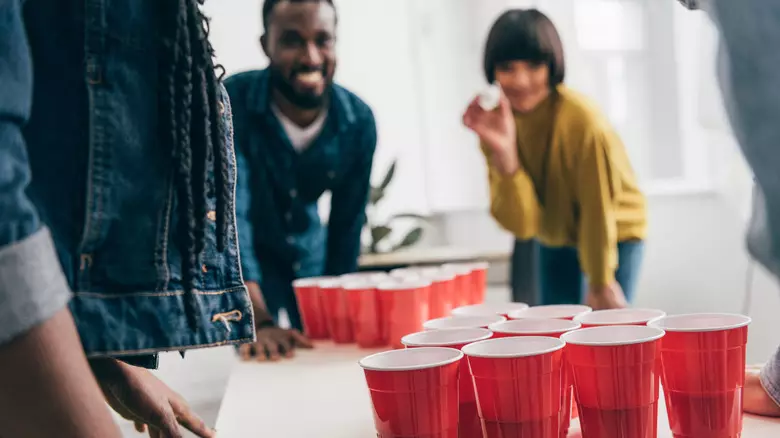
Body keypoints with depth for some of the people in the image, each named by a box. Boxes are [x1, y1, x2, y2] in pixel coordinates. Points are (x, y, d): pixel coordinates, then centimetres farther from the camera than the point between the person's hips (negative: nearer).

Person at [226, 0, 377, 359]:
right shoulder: (231, 103, -28)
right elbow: (230, 211, -34)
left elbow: (347, 224, -6)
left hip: (309, 254, 3)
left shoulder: (357, 120, -17)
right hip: (240, 262, -3)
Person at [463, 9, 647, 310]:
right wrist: (504, 155, -36)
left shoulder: (584, 122, -31)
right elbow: (521, 224, -24)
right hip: (555, 239, 4)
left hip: (615, 236, -4)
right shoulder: (496, 122, -17)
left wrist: (601, 284, -10)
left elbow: (599, 214, -19)